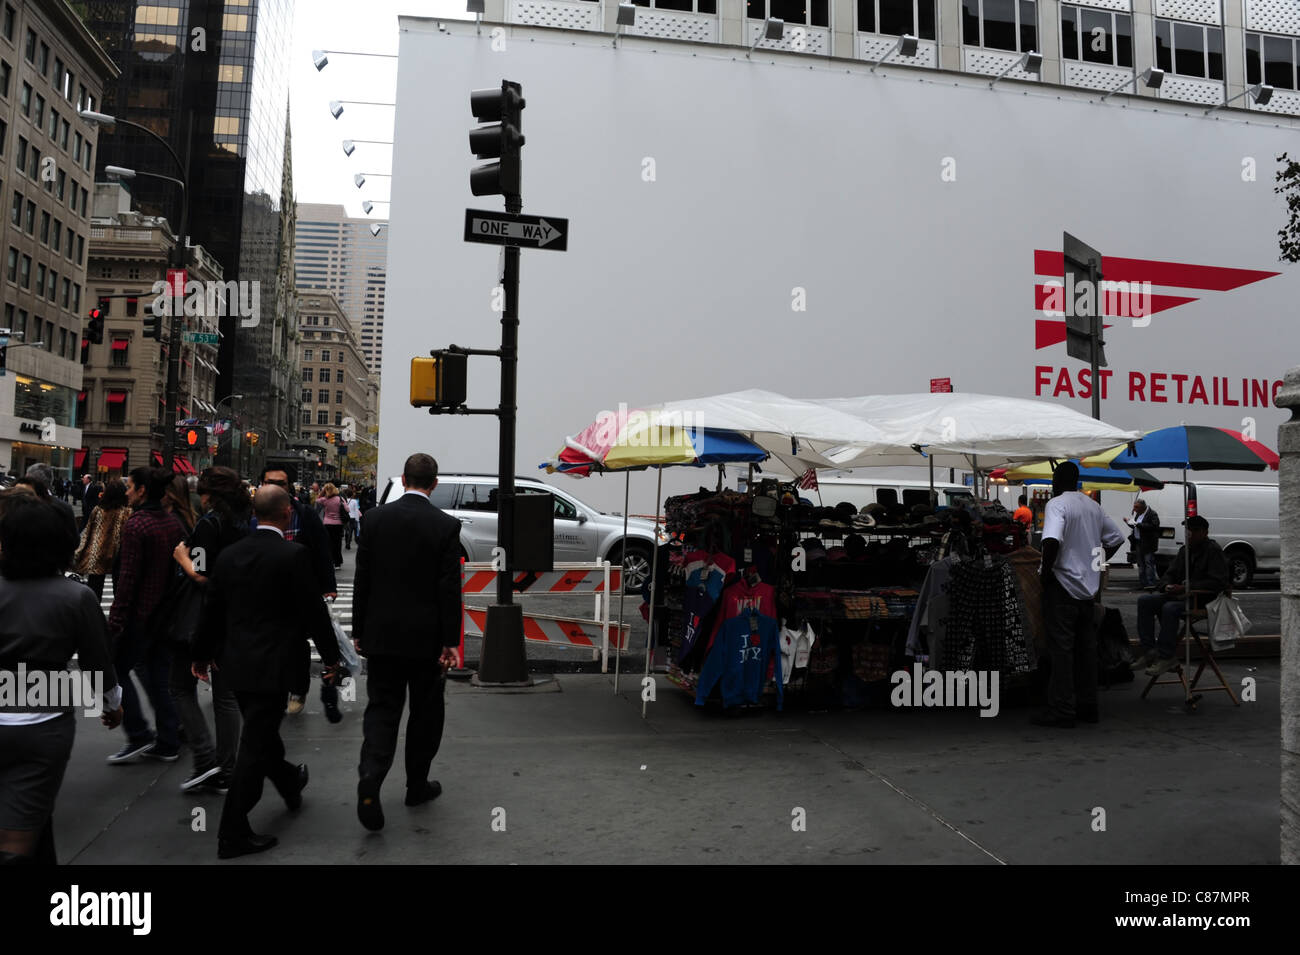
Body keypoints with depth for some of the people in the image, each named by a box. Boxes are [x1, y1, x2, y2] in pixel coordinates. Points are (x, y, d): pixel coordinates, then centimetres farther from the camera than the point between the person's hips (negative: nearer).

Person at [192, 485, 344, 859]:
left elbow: (213, 610, 10)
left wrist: (202, 655, 23)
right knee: (255, 746, 1)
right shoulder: (294, 555, -16)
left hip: (235, 662, 7)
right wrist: (331, 657, -1)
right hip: (271, 666, -7)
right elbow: (313, 611, -13)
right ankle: (233, 835, 9)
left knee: (261, 731, 24)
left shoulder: (229, 554, 2)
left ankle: (291, 783, 48)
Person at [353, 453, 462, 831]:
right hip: (426, 637, -2)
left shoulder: (374, 518, -2)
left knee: (381, 709, 8)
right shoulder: (446, 525, -10)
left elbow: (362, 580, 1)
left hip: (382, 634, 2)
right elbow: (450, 588, -11)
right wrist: (450, 641, -6)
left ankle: (370, 778, -13)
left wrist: (359, 630, 9)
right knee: (425, 712, 14)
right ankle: (417, 785, 25)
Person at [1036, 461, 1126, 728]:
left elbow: (1052, 540, -29)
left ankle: (1062, 710, -2)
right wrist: (1096, 563, 18)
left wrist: (1045, 571, -17)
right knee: (1086, 647, 12)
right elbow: (1116, 536, 21)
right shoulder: (1093, 506, 12)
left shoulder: (1057, 504, -13)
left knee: (1061, 648, -4)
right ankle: (1088, 707, 19)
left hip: (1063, 585, -7)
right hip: (1089, 586, 8)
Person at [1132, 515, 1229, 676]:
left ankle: (1166, 657, -26)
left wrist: (1185, 588, -22)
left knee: (1169, 608, -35)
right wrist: (1167, 586, -5)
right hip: (1180, 595, 8)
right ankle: (1149, 651, -14)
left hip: (1203, 600, -8)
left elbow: (1218, 582, -17)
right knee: (1144, 601, -9)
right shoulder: (1185, 550, 17)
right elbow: (1170, 573, 21)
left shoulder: (1214, 551, -7)